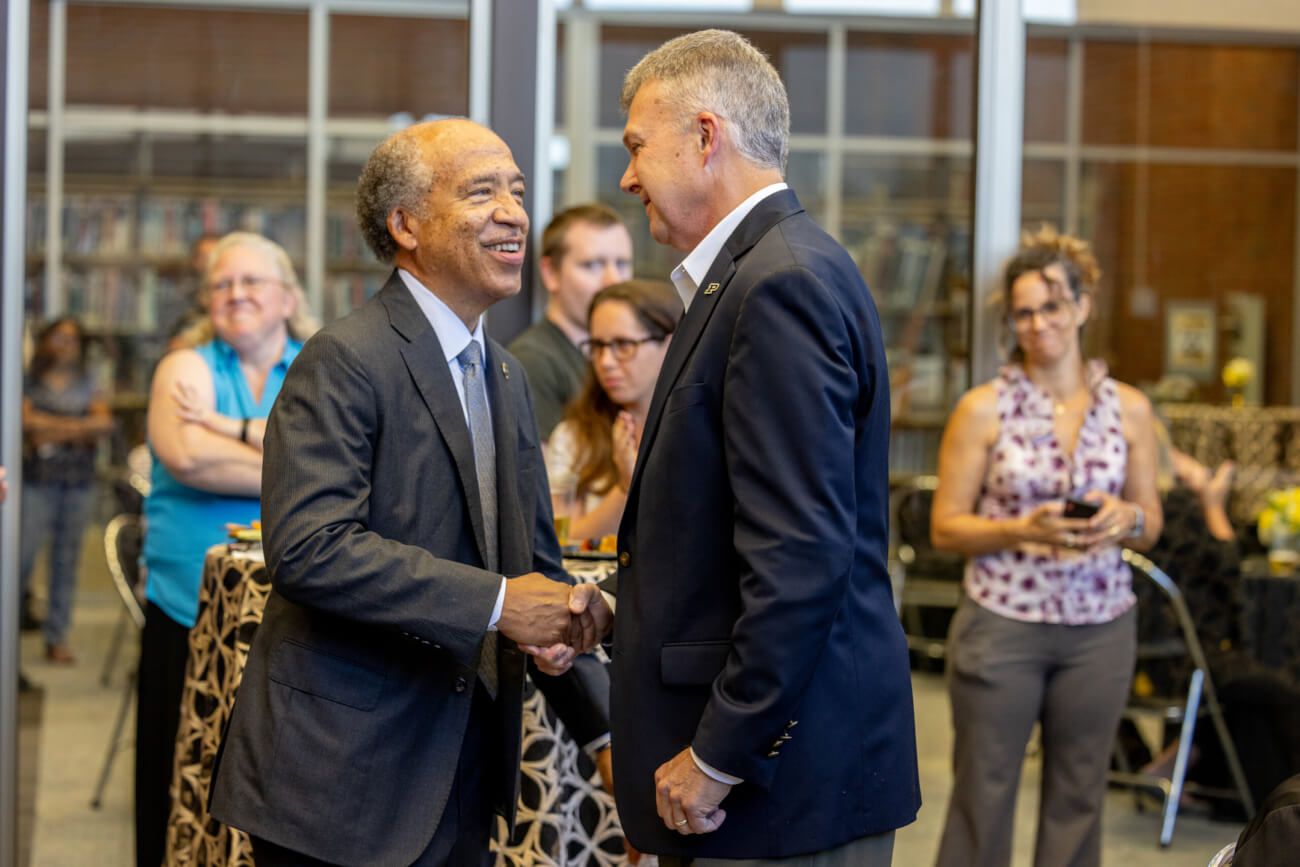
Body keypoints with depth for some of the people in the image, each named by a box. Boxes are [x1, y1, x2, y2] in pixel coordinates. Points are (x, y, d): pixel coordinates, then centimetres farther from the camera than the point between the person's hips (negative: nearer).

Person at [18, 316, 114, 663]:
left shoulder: (87, 384, 13)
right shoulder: (30, 382, 6)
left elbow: (104, 422, 0)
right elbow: (26, 419, -9)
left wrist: (52, 429, -8)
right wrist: (79, 428, -6)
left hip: (79, 482, 2)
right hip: (37, 481, -2)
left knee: (66, 560, 3)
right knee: (24, 553, -12)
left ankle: (57, 638, 9)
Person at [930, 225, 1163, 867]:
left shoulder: (1128, 408, 4)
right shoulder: (984, 408, -4)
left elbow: (1151, 526, 12)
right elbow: (945, 527, -3)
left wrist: (1125, 518, -11)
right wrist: (1024, 531, -19)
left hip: (1099, 627, 3)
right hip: (1001, 623, -3)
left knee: (1078, 796, 10)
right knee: (982, 795, 3)